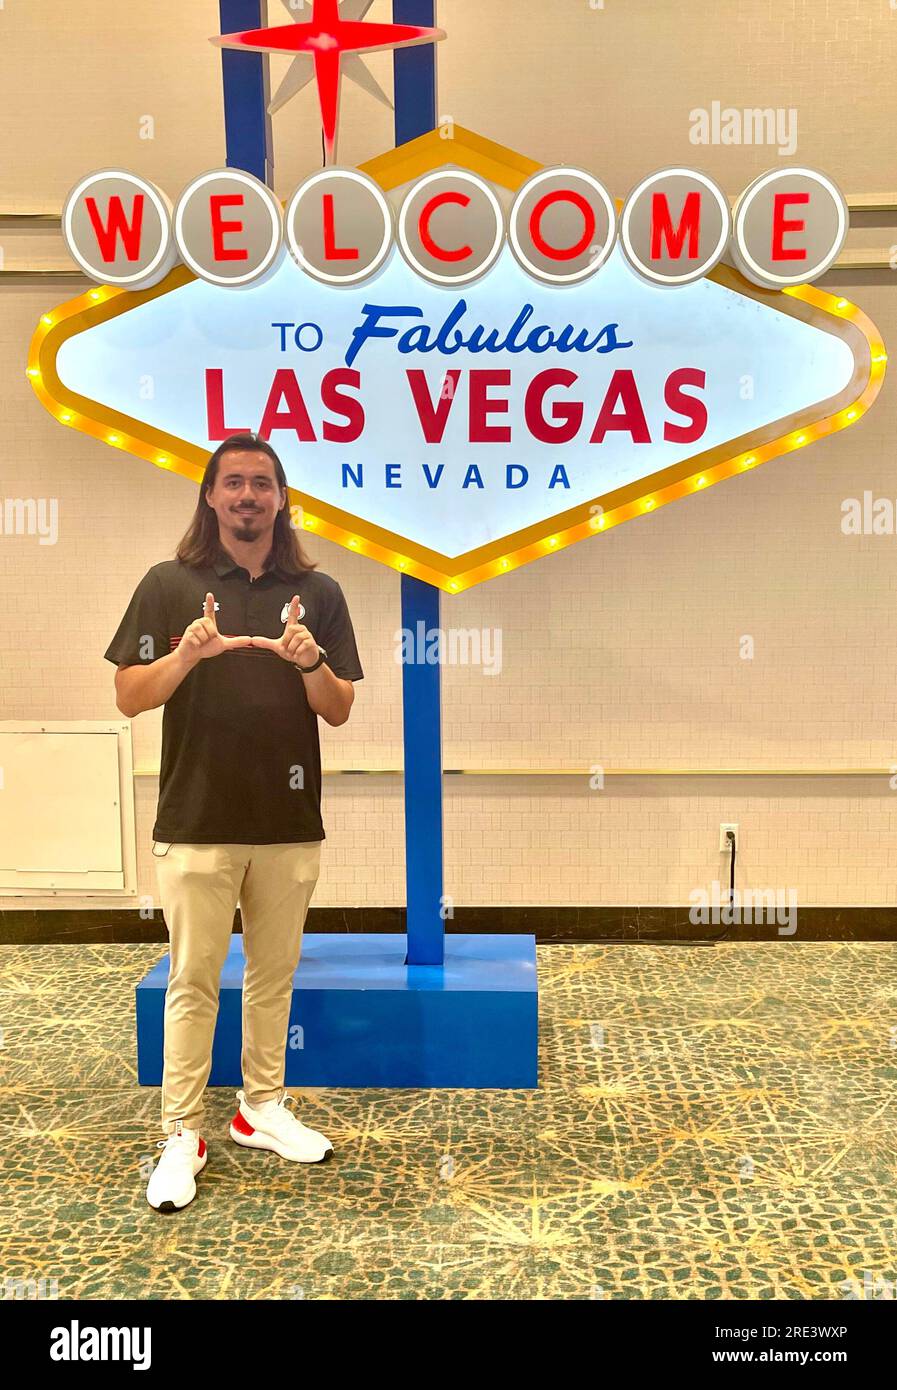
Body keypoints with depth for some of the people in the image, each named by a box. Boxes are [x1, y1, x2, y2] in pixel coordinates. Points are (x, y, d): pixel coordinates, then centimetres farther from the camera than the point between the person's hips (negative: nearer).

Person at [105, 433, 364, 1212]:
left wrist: (310, 661, -18)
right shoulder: (170, 585, -1)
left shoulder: (318, 593, 4)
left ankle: (262, 1107, 30)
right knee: (194, 982, 4)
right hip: (198, 823, -2)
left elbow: (339, 710, 2)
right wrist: (186, 653, -22)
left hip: (290, 824, 3)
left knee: (274, 972, 14)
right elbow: (129, 698, -3)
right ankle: (181, 1135, 16)